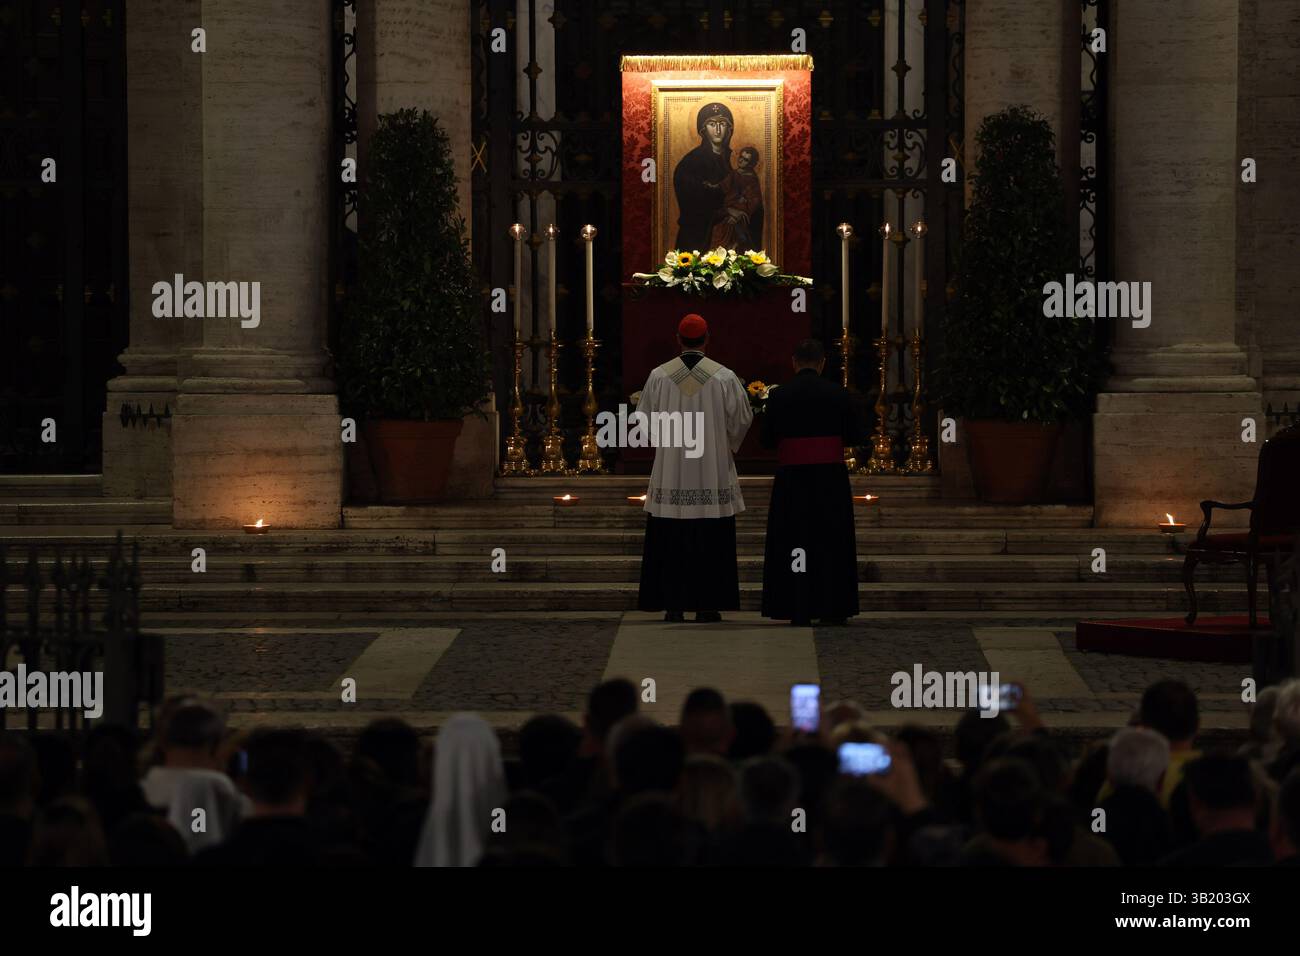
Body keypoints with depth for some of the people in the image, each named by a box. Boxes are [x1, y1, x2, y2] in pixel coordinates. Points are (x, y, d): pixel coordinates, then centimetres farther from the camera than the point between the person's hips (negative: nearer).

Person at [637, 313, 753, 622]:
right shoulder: (724, 377, -7)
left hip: (669, 473, 1)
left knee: (671, 539, 5)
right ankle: (707, 605, 3)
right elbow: (742, 419, 0)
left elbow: (644, 420, 3)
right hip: (713, 471, -1)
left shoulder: (658, 376, -4)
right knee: (710, 540, 4)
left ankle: (673, 605, 5)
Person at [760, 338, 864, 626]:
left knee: (794, 541, 6)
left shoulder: (778, 396, -4)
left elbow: (767, 440, 1)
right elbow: (855, 436, 1)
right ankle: (832, 609, 11)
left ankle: (799, 611, 3)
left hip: (791, 478, 0)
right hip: (831, 477, 0)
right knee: (831, 541, 10)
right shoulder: (837, 394, -4)